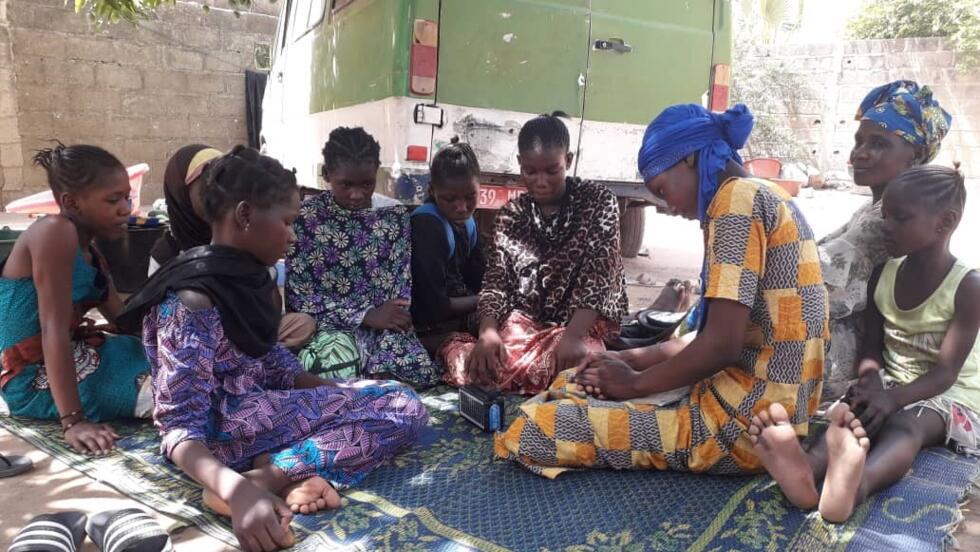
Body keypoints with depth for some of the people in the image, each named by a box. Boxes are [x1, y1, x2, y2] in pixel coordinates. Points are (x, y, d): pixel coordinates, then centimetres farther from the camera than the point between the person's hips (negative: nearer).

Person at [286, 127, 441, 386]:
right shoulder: (305, 218, -6)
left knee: (423, 373, -22)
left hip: (386, 325, 3)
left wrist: (384, 366, -16)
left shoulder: (395, 215, 1)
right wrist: (366, 315, -16)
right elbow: (299, 296, -7)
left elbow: (402, 290, -3)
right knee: (343, 378, -32)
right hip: (331, 327, -2)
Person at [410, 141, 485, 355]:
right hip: (430, 333, -9)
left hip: (462, 318, 9)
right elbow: (434, 307, -22)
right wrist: (484, 300, -8)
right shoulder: (425, 225, -20)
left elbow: (478, 283, 10)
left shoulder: (466, 221, 6)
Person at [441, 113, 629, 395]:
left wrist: (573, 337, -27)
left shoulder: (598, 201, -1)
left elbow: (598, 276, -11)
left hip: (580, 328, -3)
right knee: (461, 357, -25)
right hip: (520, 327, 3)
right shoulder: (510, 215, 9)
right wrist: (488, 332, -19)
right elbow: (495, 279, 2)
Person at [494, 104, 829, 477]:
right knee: (579, 382, 22)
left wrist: (634, 382, -6)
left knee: (532, 430, -16)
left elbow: (720, 346, -22)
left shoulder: (737, 198, -15)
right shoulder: (761, 198, 16)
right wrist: (632, 360, 10)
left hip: (747, 420, -10)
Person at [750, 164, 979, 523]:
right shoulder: (883, 275, 2)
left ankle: (857, 487, -70)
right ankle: (807, 471, -63)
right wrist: (871, 382, -23)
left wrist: (893, 398, -39)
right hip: (891, 384, 4)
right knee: (853, 412, -30)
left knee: (907, 424, -37)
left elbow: (945, 372, -21)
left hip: (950, 394, -3)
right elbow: (871, 346, 1)